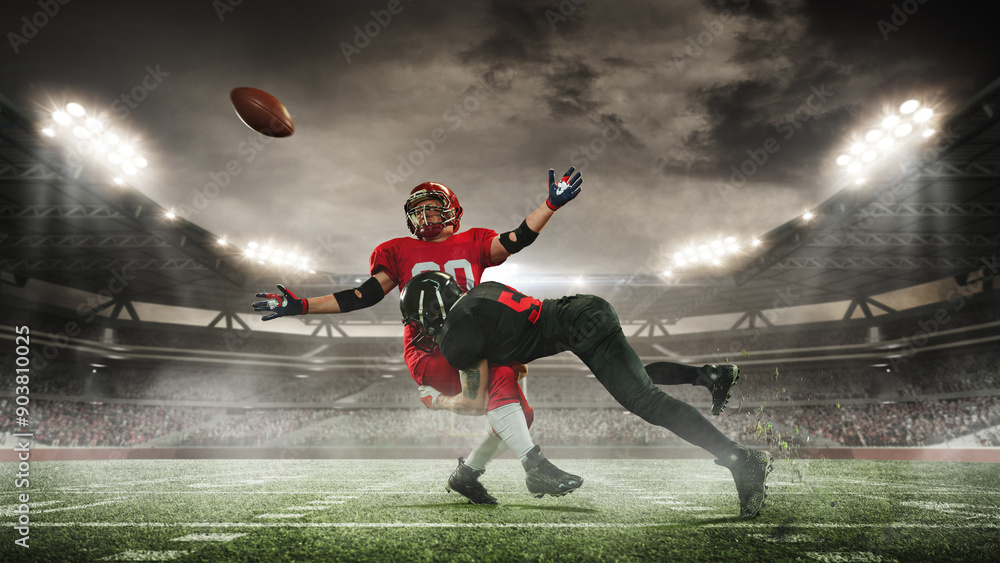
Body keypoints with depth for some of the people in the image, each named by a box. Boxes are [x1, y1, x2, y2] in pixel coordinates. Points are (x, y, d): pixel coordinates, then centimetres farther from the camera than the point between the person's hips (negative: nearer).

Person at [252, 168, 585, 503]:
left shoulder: (473, 244, 16)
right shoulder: (399, 252, 13)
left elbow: (517, 240, 3)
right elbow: (363, 296, 8)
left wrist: (552, 204, -7)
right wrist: (301, 306, 2)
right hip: (428, 351, -4)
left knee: (520, 415, -3)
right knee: (502, 376, -29)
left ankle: (467, 474, 16)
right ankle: (536, 468, -30)